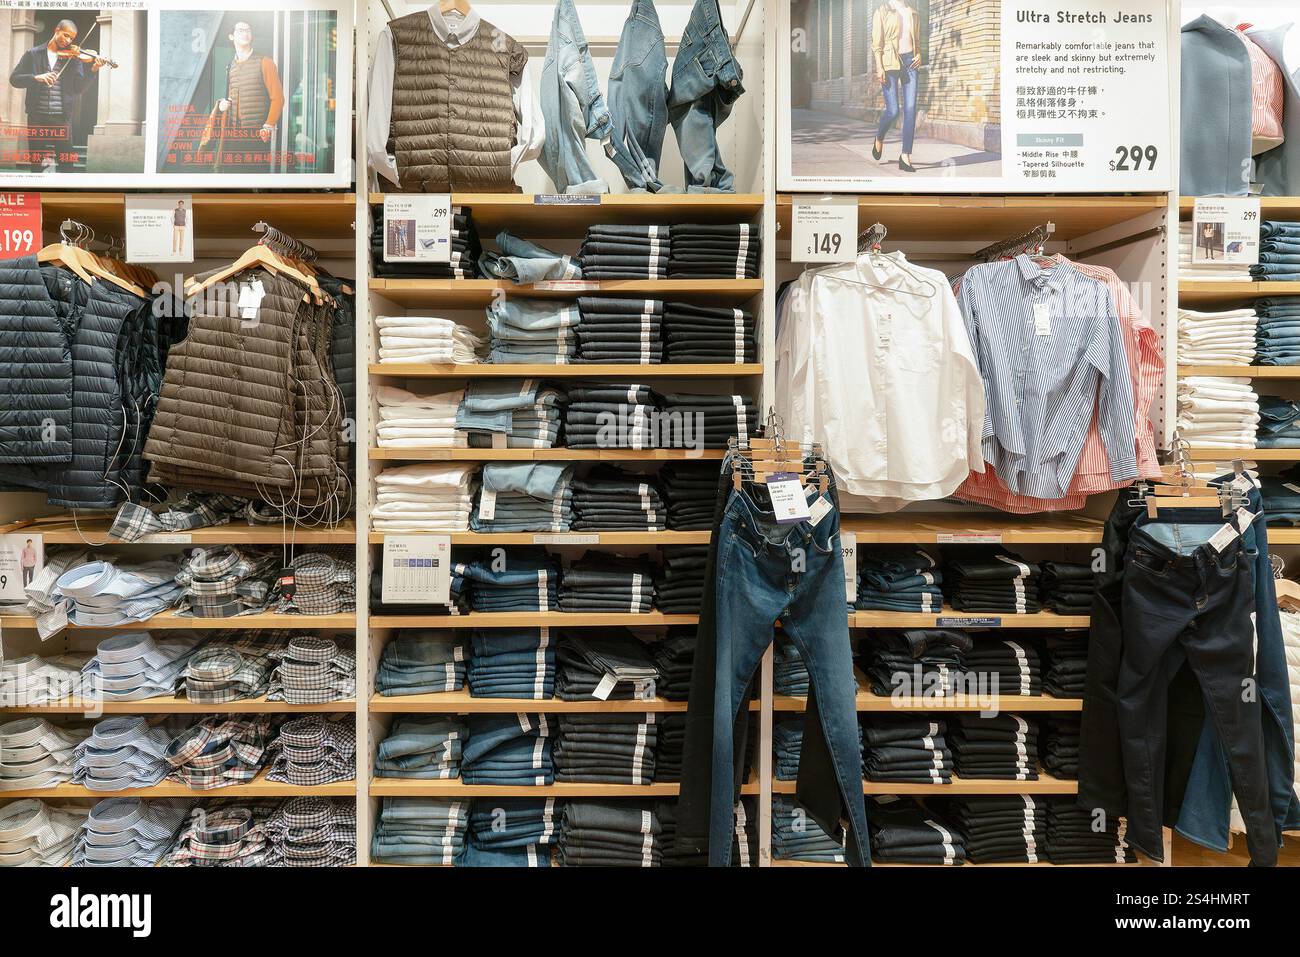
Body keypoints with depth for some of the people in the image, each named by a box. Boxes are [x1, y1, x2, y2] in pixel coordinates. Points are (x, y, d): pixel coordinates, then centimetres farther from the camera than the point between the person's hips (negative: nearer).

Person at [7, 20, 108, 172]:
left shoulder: (73, 58, 7)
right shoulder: (33, 54, 7)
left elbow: (79, 88, -3)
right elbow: (14, 79, 2)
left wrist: (93, 70, -18)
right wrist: (36, 77, -16)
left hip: (62, 118, -1)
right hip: (37, 117, 1)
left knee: (66, 163, -2)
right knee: (36, 162, 7)